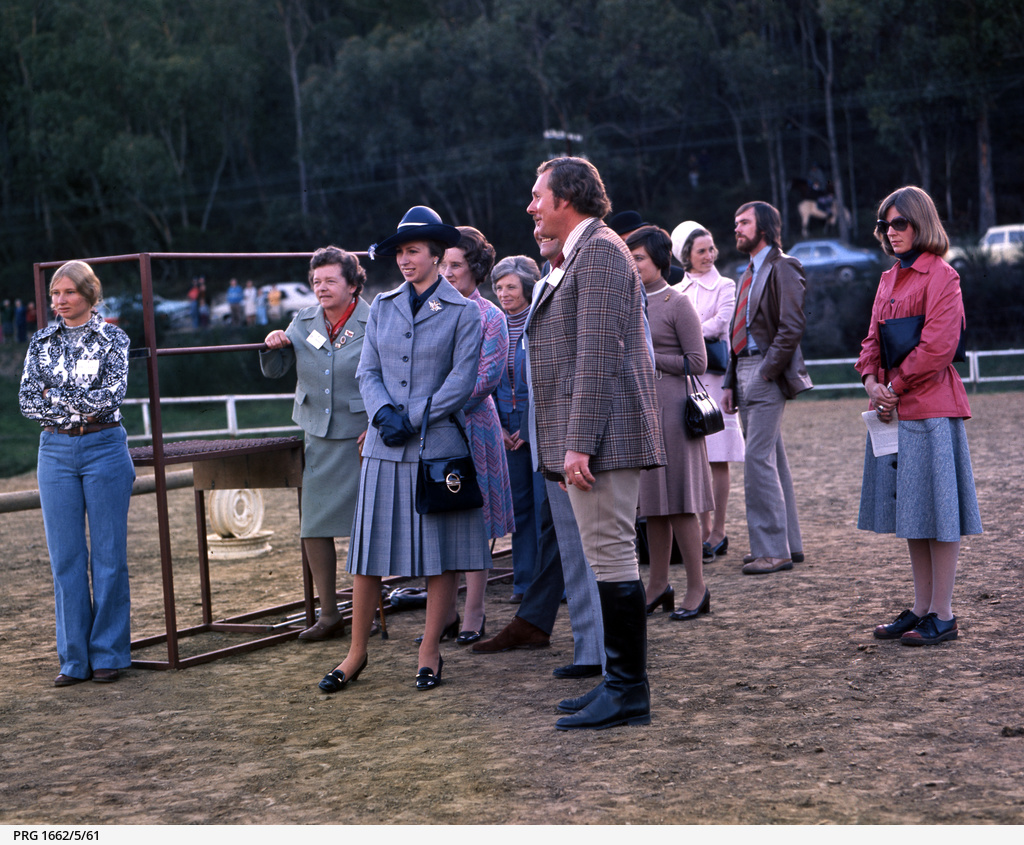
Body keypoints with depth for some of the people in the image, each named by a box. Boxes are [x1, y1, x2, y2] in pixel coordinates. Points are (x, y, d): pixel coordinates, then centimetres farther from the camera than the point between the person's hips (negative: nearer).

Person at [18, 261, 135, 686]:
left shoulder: (112, 339, 0)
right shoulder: (42, 341, 9)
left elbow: (112, 395, -13)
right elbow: (27, 400, 1)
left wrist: (55, 397, -9)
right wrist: (80, 407, -10)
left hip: (104, 449, -3)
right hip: (55, 451, 3)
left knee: (108, 554, 1)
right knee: (65, 556, 4)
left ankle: (108, 654, 11)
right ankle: (74, 658, 12)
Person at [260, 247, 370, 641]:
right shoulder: (304, 322, 6)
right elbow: (273, 371, 13)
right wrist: (274, 347, -9)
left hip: (361, 437, -5)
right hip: (318, 436, 5)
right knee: (314, 527, 5)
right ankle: (328, 614, 16)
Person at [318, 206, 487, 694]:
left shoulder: (463, 313, 1)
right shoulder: (382, 308, 12)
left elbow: (461, 382, -6)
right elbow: (367, 372, 9)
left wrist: (412, 419, -12)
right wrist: (384, 413, -10)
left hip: (438, 446, -3)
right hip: (384, 450, 3)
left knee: (441, 553, 1)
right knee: (367, 550, 2)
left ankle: (429, 652, 12)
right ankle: (356, 653, 12)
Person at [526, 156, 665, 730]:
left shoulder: (599, 251, -12)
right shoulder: (580, 255, 21)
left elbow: (598, 355, -20)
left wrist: (578, 444, -23)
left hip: (603, 435, -11)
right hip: (590, 437, 11)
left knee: (613, 558, -7)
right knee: (610, 558, 13)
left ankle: (630, 694, -2)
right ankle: (620, 683, 21)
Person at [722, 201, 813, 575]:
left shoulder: (782, 268, -8)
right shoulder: (749, 273, 20)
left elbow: (791, 328, -16)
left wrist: (765, 374, -17)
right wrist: (730, 383, 13)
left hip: (767, 373, -9)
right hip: (745, 369, 9)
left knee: (759, 460, -12)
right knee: (772, 460, 12)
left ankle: (772, 550, -8)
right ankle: (789, 543, 18)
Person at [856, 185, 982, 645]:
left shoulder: (941, 276, -10)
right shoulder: (889, 279, 15)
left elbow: (938, 346, -17)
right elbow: (874, 338, 16)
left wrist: (897, 386, -12)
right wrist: (872, 381, -2)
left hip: (931, 408, -8)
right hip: (895, 408, 8)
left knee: (936, 509, -3)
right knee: (910, 510, 12)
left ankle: (942, 616, 3)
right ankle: (921, 608, 20)